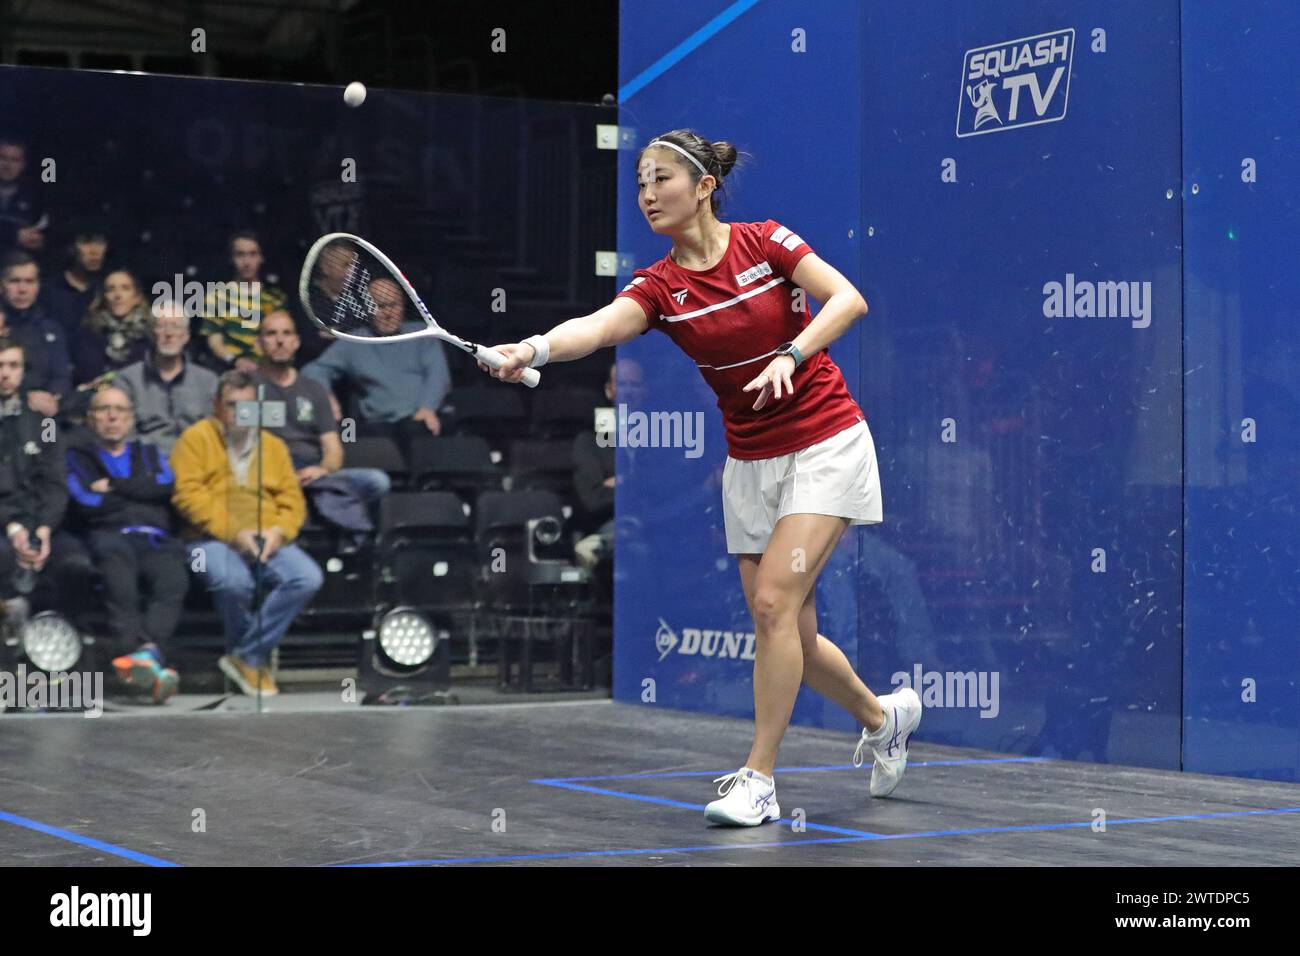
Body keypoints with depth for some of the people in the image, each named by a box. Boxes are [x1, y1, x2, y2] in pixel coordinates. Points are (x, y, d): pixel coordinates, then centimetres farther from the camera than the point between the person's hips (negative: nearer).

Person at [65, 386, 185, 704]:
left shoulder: (149, 455, 34)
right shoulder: (78, 457, 25)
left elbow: (166, 485, 10)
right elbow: (84, 503, 5)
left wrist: (114, 486, 5)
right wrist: (140, 495, 12)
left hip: (156, 540, 3)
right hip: (109, 536, -3)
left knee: (173, 580, -35)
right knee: (118, 567, -41)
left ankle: (146, 652, -55)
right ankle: (152, 664, -56)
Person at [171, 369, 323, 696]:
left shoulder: (273, 445, 20)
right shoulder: (197, 438, 6)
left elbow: (293, 499, 14)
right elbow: (188, 494, -7)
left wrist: (279, 532, -9)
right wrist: (233, 533, -16)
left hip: (267, 540, 4)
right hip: (214, 538, -4)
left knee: (309, 578, -24)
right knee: (234, 581, -37)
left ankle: (247, 657, -13)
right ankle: (248, 655, -6)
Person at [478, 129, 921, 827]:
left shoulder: (764, 241, -6)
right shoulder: (659, 287, -3)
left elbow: (848, 299, -15)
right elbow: (599, 326, -23)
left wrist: (791, 355, -30)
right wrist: (532, 348, -43)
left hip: (825, 445, -4)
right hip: (750, 465, 4)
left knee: (774, 601, -17)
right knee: (791, 636, 6)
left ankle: (758, 780, -9)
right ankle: (882, 715, 35)